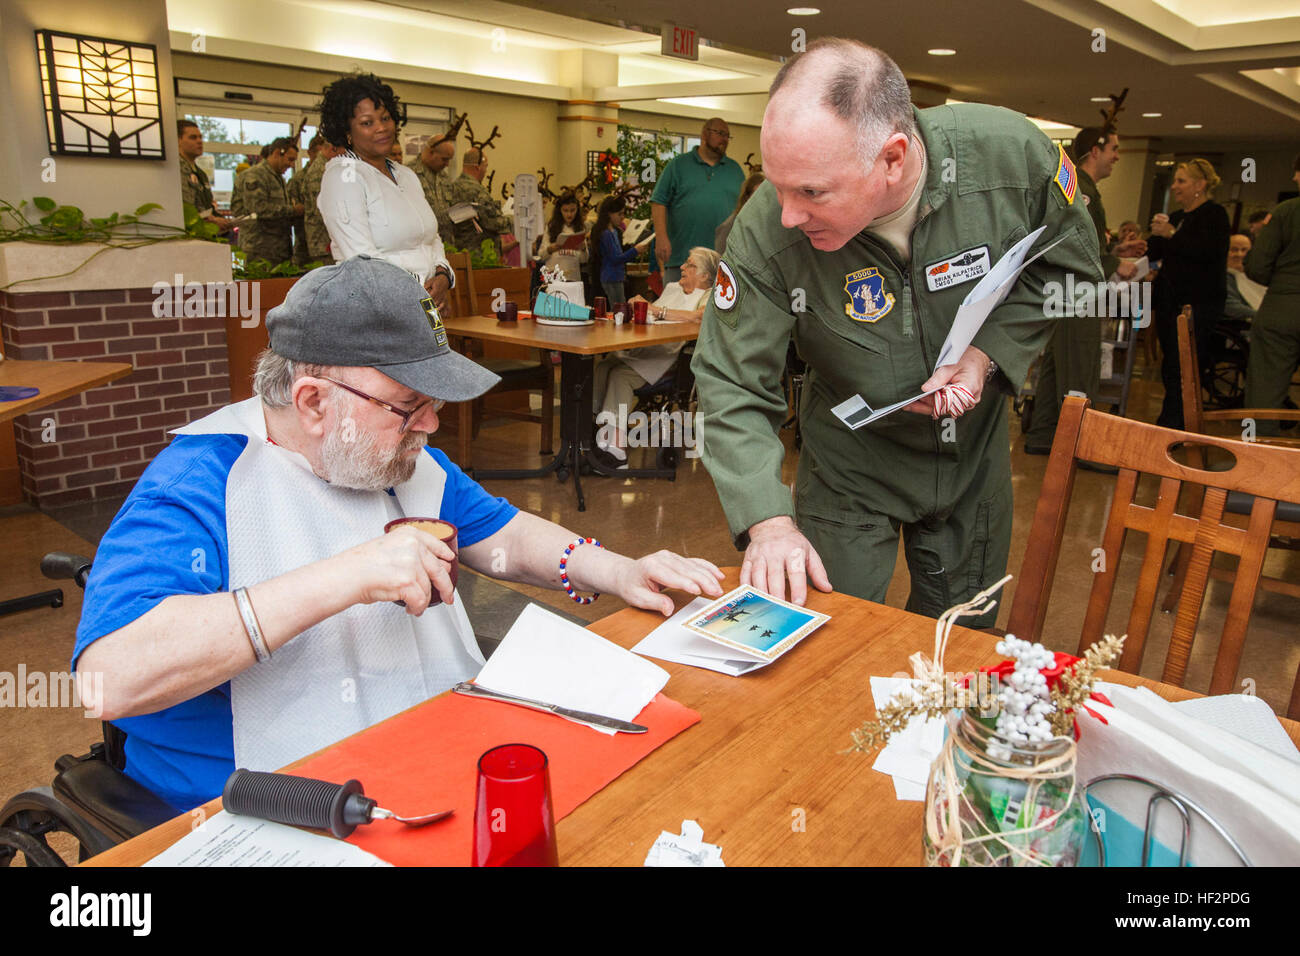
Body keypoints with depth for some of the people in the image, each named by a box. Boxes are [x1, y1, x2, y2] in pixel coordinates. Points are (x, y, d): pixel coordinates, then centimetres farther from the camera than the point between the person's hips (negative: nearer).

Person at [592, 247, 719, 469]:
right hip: (640, 347, 7)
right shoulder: (672, 287, 31)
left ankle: (614, 442, -35)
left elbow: (698, 316, -15)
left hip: (670, 353, -6)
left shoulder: (711, 296, 7)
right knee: (601, 367, -25)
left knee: (621, 374, -31)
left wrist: (655, 309, -11)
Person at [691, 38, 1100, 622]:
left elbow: (1068, 262, -5)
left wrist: (988, 353, -21)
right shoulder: (763, 234, -30)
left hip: (974, 451, 2)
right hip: (848, 466, -2)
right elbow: (731, 387, -22)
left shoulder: (1013, 153, -25)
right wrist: (768, 521, -32)